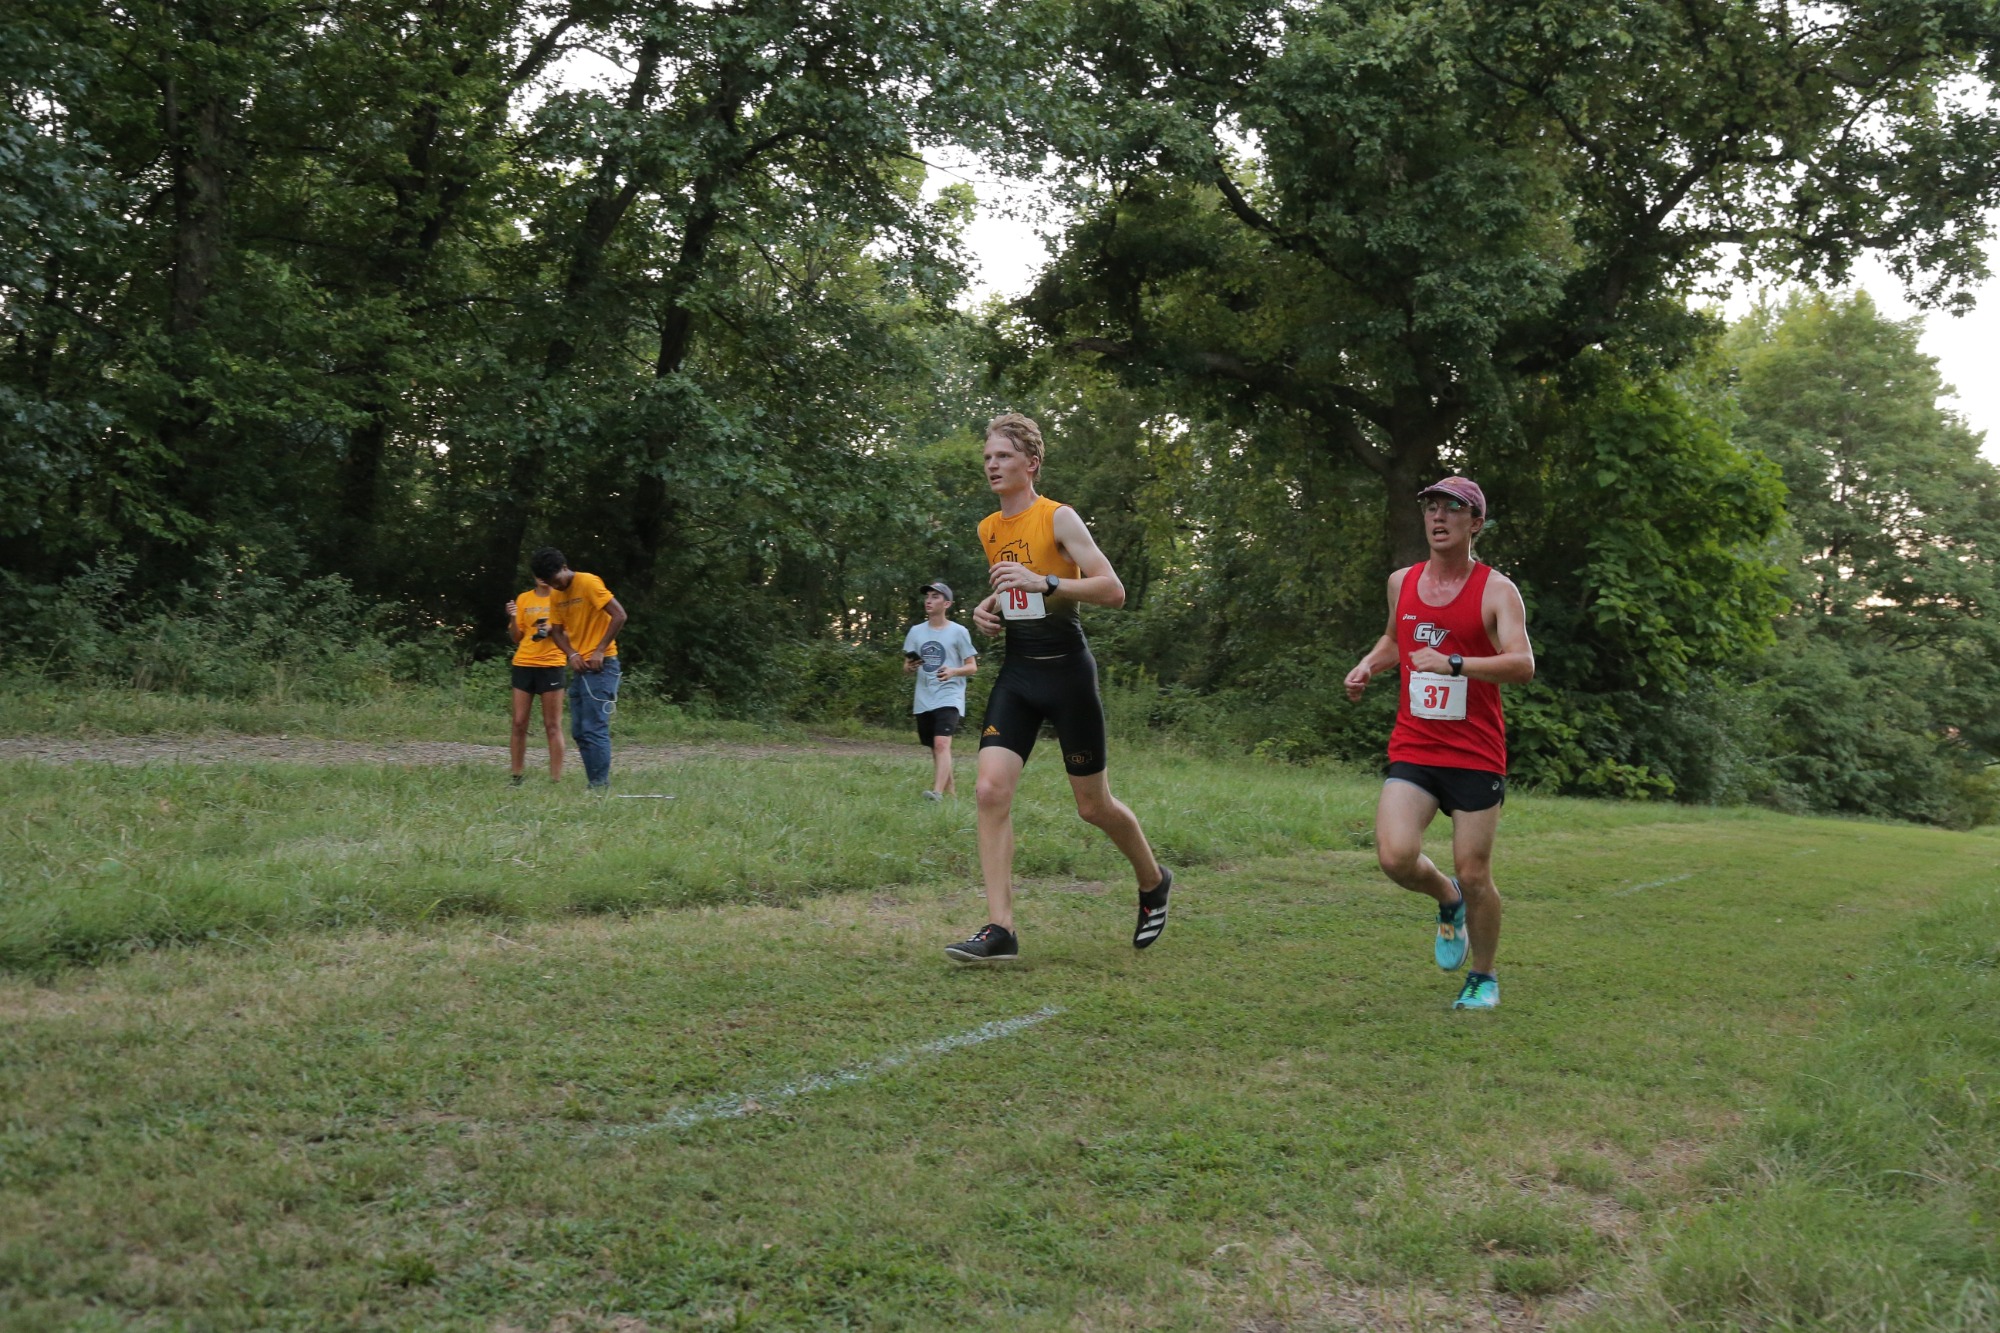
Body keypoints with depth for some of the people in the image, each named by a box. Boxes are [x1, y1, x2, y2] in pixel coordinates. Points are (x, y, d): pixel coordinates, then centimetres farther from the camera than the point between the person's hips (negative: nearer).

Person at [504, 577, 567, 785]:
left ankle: (556, 780, -3)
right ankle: (516, 777, 8)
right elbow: (516, 637, 12)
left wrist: (553, 629, -15)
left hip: (551, 666, -3)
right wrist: (513, 618, -6)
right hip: (523, 664, 3)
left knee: (553, 725, -3)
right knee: (519, 724, 2)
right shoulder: (523, 599, 10)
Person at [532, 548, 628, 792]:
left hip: (600, 665, -9)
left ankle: (601, 787, -10)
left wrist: (600, 650, -18)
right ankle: (595, 784, 12)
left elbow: (620, 615, -16)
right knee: (579, 731, 8)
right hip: (580, 667, 9)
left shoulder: (588, 583, -12)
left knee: (594, 729, -12)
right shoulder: (556, 596, 12)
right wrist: (571, 654, -8)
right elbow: (557, 631, 12)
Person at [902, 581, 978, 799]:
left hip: (949, 698, -5)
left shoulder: (958, 632, -1)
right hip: (923, 701, 5)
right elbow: (906, 669, 13)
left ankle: (937, 792, -33)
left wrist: (953, 671, -20)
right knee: (934, 749, 11)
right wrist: (909, 667, -12)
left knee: (942, 743, -23)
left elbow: (973, 667, 0)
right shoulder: (915, 632, 10)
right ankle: (951, 790, 27)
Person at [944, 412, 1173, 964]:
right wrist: (990, 607, 8)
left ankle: (1154, 883, 34)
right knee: (991, 790, -12)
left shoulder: (1059, 518, -9)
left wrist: (1043, 582, -25)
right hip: (1017, 672, 6)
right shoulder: (988, 529, 11)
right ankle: (1000, 928, -10)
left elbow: (1112, 589, -15)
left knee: (1094, 805, 6)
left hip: (1066, 670, -5)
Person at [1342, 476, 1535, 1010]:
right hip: (1412, 751, 3)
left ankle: (1483, 977, 25)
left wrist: (1453, 664, -33)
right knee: (1396, 857, -16)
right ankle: (1447, 899, 19)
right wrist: (1367, 666, 10)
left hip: (1476, 758, -3)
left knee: (1474, 876, 0)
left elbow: (1523, 665, -21)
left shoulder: (1496, 590, -7)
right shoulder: (1401, 582, 9)